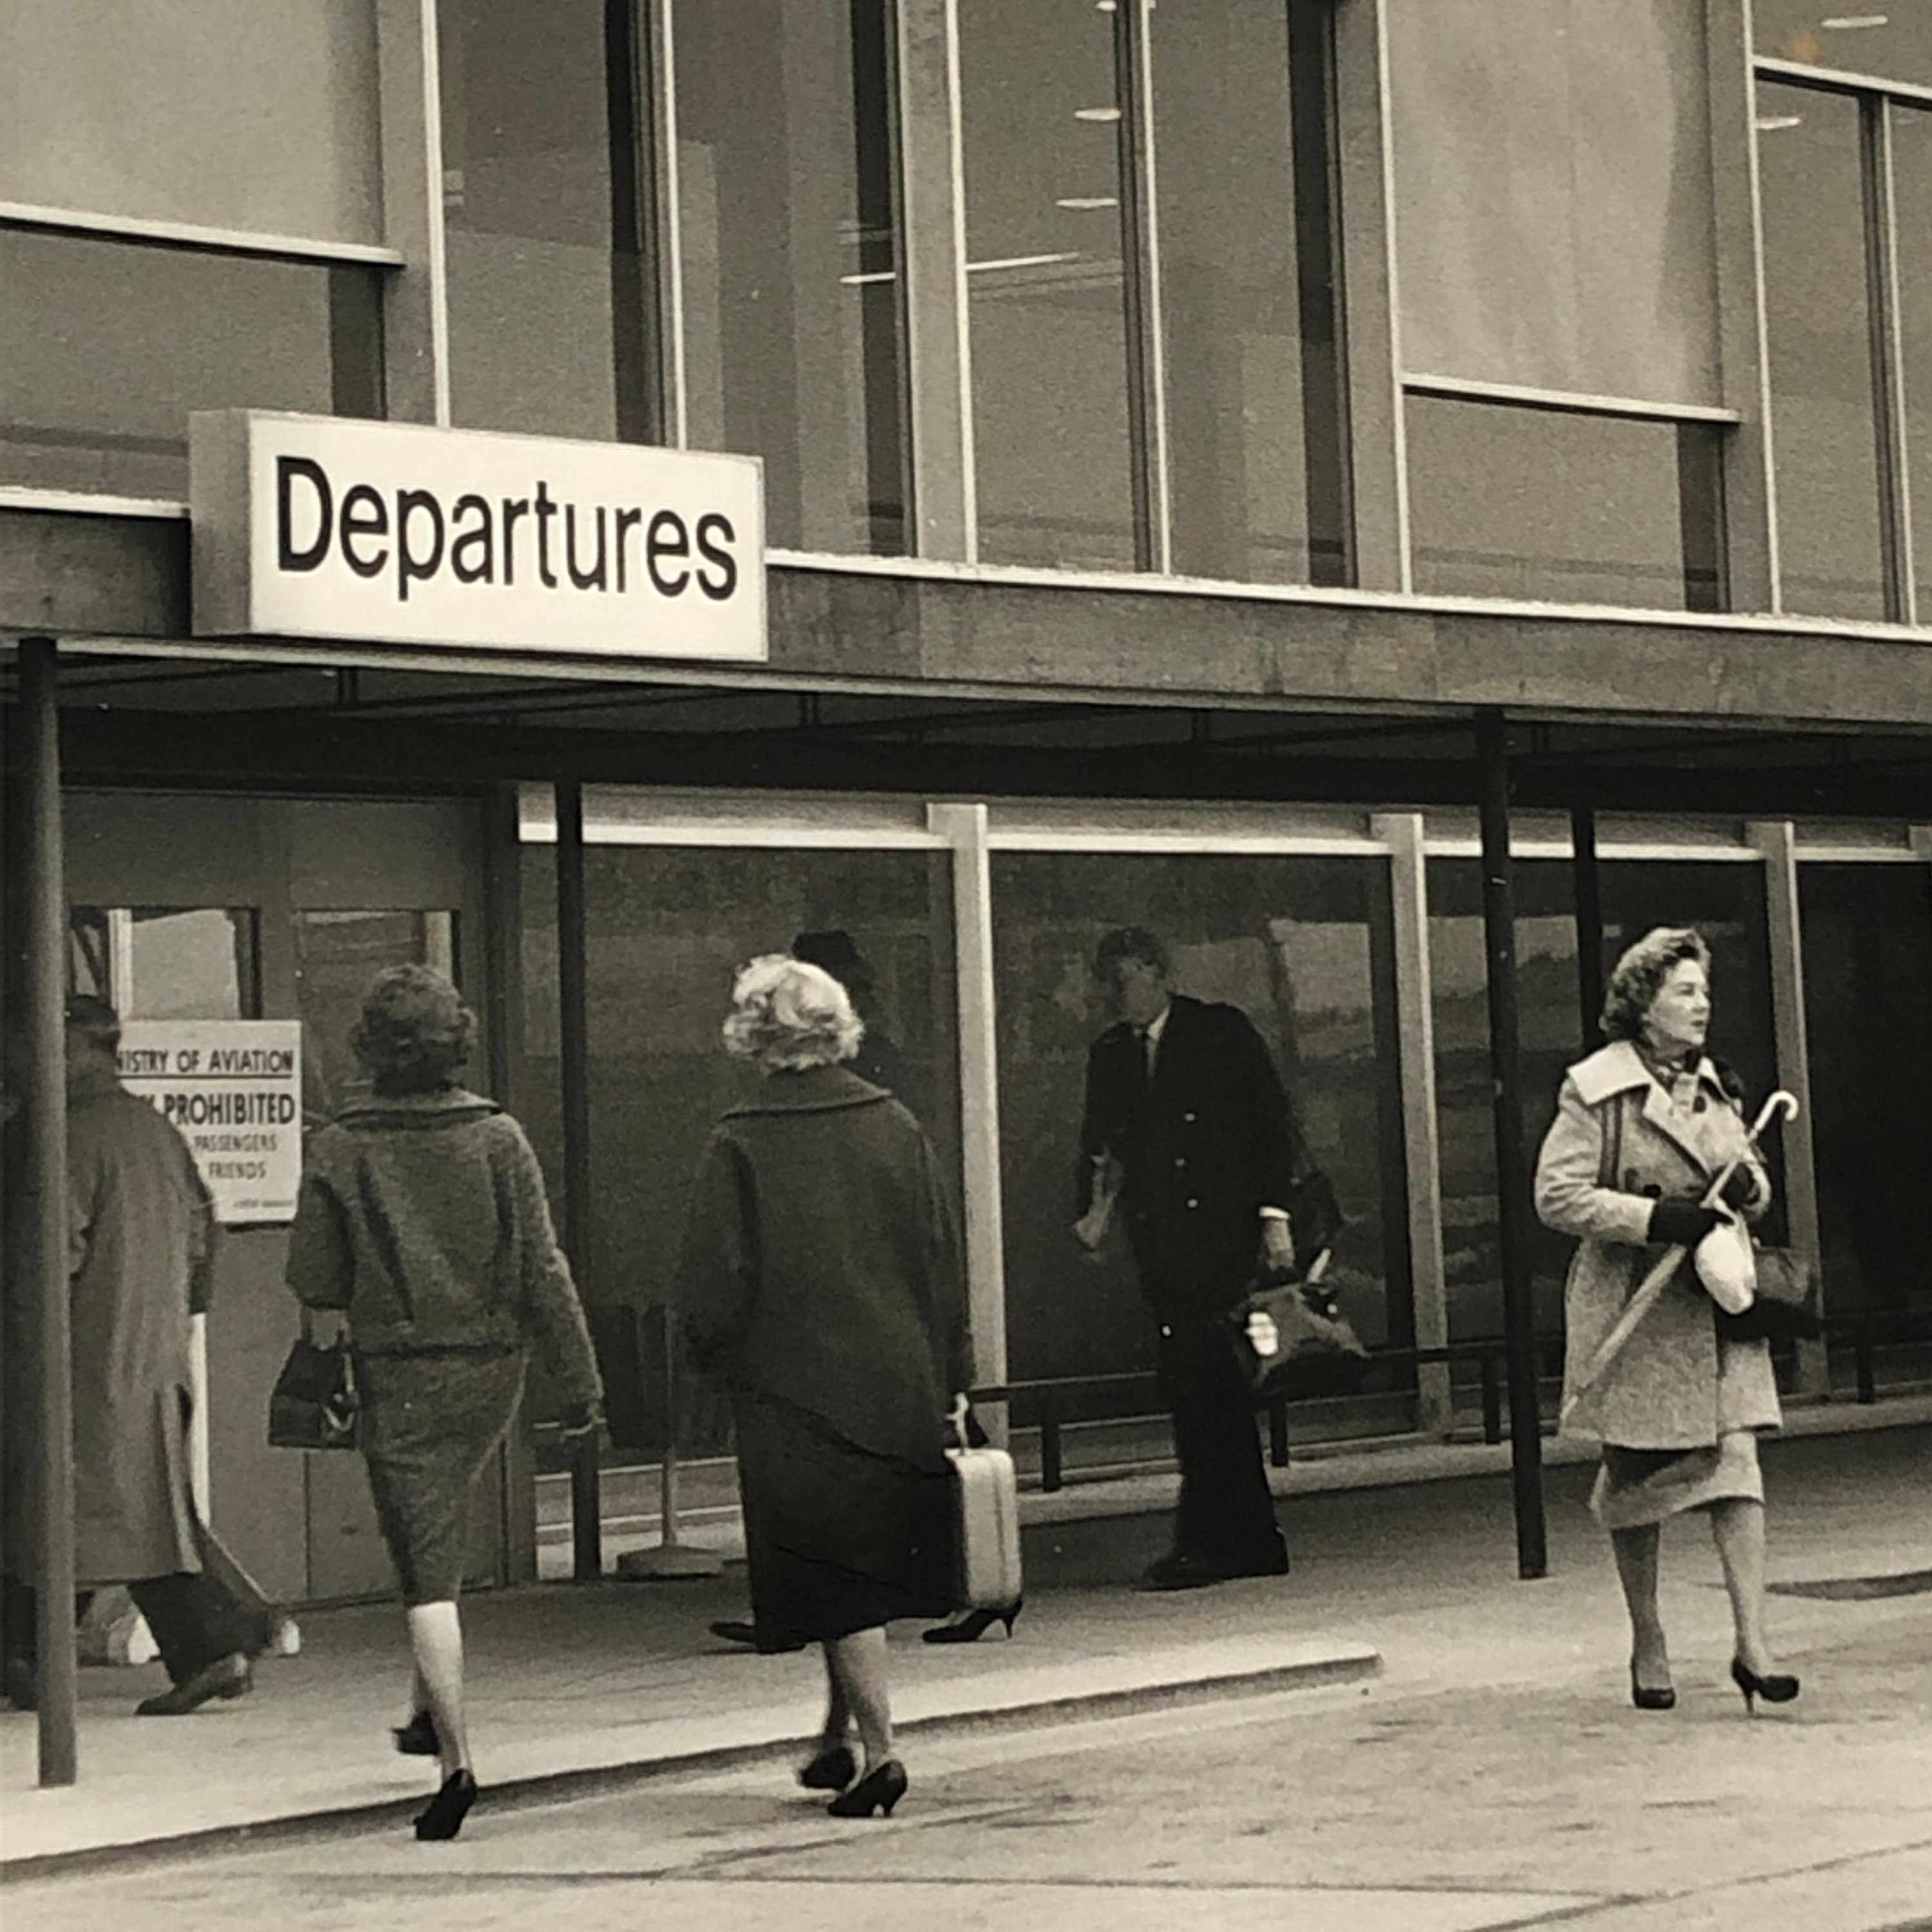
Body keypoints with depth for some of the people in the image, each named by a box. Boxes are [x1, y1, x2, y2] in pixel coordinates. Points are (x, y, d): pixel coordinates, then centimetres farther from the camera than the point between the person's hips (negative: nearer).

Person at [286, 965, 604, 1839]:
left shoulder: (340, 1150, -8)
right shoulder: (497, 1138, -4)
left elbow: (313, 1281, -5)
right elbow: (543, 1269, -5)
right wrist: (580, 1378, 0)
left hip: (398, 1377, -3)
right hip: (492, 1371, 3)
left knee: (426, 1570, -3)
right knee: (441, 1525, 27)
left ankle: (455, 1757, -13)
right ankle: (429, 1710, 29)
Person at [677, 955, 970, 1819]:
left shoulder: (739, 1147, -10)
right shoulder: (894, 1126, 1)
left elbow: (713, 1277, -9)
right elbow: (942, 1256, 5)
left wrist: (715, 1357, 10)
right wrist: (951, 1379, 11)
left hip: (793, 1390, -4)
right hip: (898, 1383, 4)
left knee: (834, 1580, 0)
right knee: (873, 1550, 17)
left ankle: (877, 1747, -8)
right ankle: (839, 1738, 25)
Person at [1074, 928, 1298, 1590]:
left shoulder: (1224, 1033, 2)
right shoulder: (1109, 1055, 16)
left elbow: (1271, 1126, 1)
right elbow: (1100, 1145, 16)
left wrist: (1274, 1213, -7)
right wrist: (1091, 1209, -3)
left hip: (1221, 1230, -5)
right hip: (1159, 1239, 5)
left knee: (1200, 1381, -15)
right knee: (1208, 1386, 6)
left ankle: (1208, 1541, -13)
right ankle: (1253, 1541, 12)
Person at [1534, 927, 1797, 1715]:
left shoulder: (1713, 1088, 14)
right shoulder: (1594, 1090, -6)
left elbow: (1755, 1184, 22)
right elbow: (1557, 1196, -12)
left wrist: (1747, 1185, -3)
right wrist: (1655, 1217, -21)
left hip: (1718, 1303, 5)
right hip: (1633, 1309, -5)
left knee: (1736, 1464, -6)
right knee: (1636, 1477, 5)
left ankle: (1753, 1645, -8)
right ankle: (1648, 1645, 19)